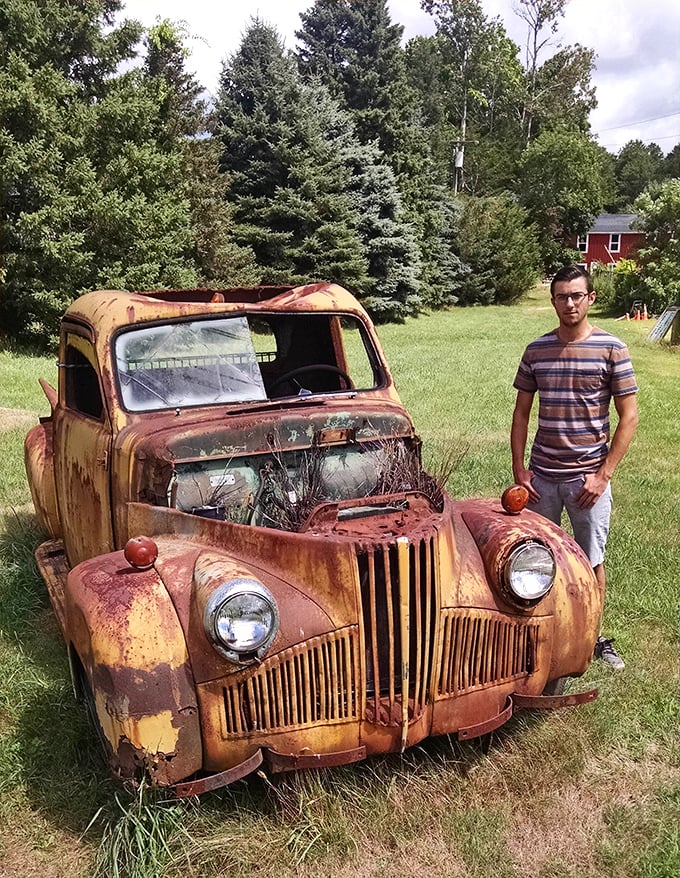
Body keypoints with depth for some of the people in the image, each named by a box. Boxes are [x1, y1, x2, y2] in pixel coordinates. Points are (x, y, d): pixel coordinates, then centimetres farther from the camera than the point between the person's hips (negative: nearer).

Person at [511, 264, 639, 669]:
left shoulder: (611, 349, -7)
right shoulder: (536, 350, 2)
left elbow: (629, 416, -6)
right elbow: (522, 413, 7)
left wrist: (603, 475, -11)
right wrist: (519, 469, 1)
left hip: (588, 476, -2)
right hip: (541, 475, 3)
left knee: (592, 562, 11)